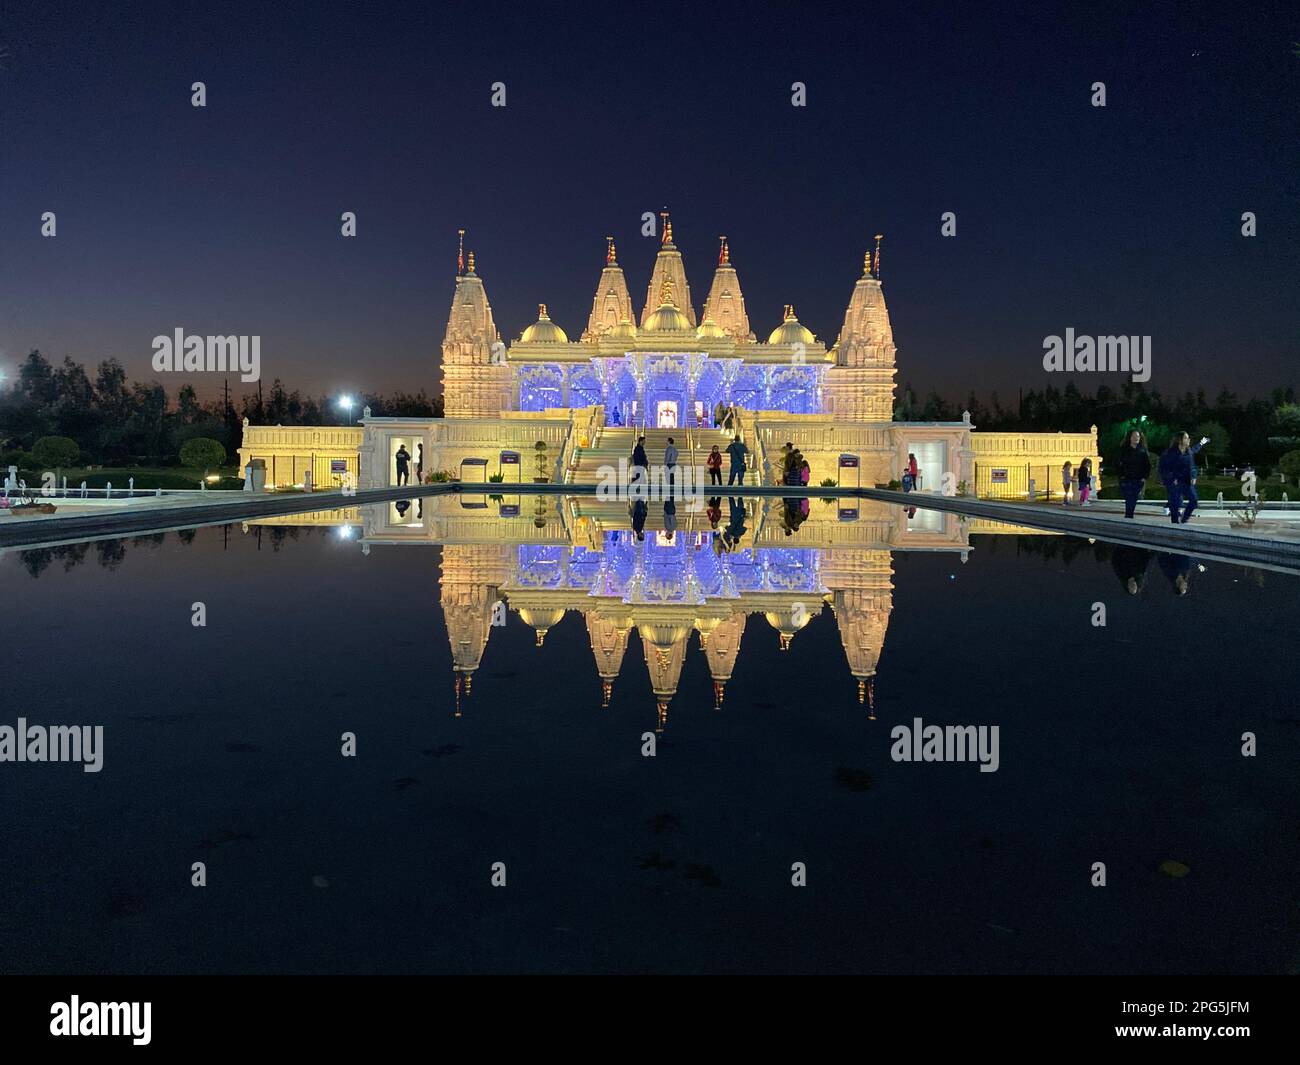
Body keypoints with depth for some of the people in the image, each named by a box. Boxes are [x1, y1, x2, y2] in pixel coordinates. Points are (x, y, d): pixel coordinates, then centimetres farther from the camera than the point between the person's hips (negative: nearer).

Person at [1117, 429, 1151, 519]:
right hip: (1126, 480, -2)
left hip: (1138, 481, 2)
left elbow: (1148, 465, 8)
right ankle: (1128, 517, -7)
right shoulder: (1124, 450, 2)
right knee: (1129, 500, -10)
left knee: (1133, 501, 5)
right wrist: (1121, 476, -7)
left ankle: (1129, 517, 14)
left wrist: (1145, 477, -1)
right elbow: (1119, 464, 3)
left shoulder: (1143, 451, 5)